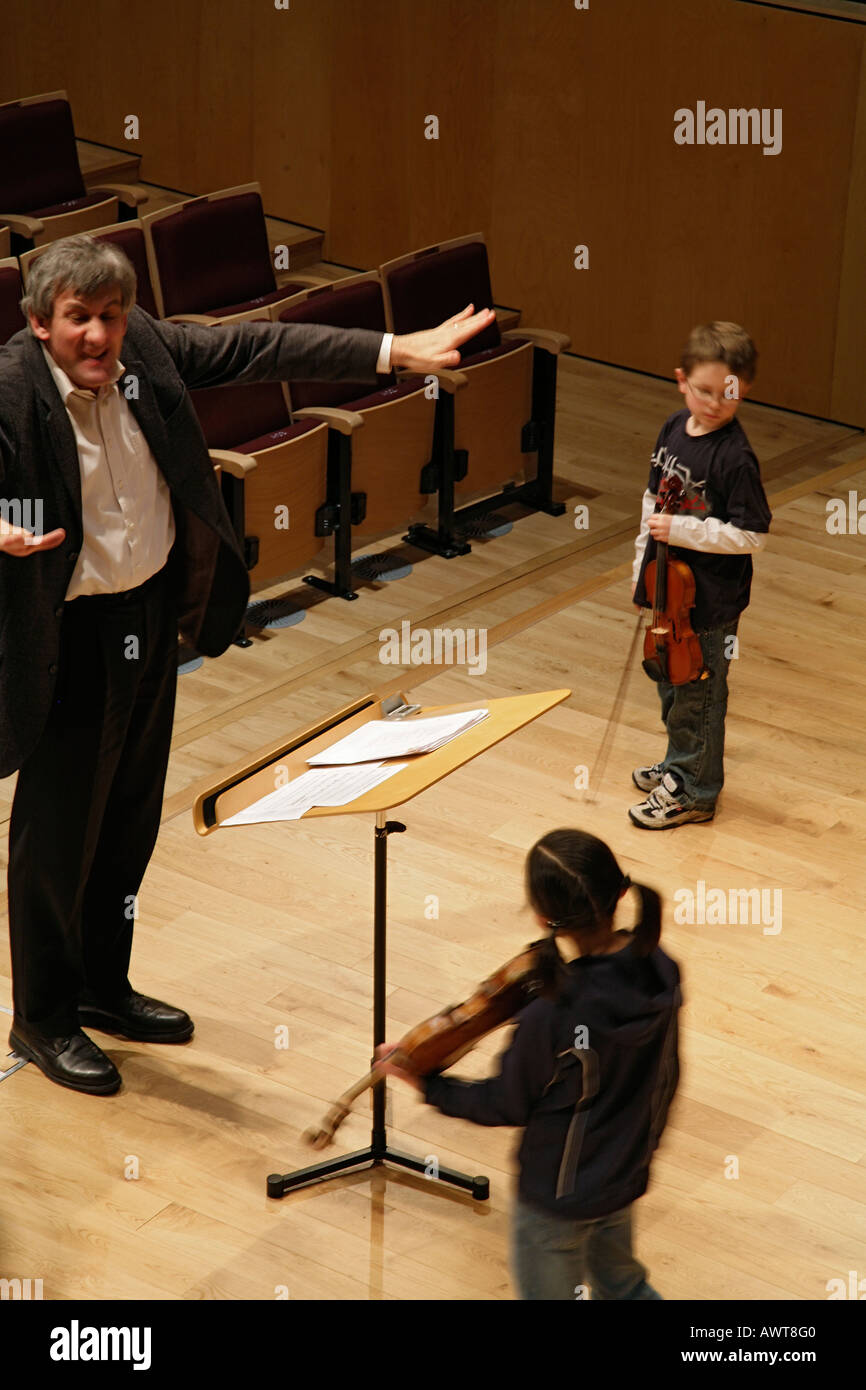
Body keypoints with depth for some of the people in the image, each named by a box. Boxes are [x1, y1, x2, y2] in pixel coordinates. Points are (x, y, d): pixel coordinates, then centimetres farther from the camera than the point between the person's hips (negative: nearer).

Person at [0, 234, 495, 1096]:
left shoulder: (143, 348, -3)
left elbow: (256, 350, 1)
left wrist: (393, 351, 0)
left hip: (152, 614, 7)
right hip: (69, 638, -7)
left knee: (131, 819, 20)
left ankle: (104, 988, 39)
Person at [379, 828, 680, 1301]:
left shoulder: (549, 1018, -36)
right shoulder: (659, 971, -17)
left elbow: (506, 1106, -17)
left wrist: (427, 1086, -5)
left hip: (557, 1196, -6)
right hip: (626, 1178, 6)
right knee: (621, 1284, 32)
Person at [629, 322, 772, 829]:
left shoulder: (735, 457, -23)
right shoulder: (675, 429, 1)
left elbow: (752, 535, -22)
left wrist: (681, 530, -24)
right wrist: (643, 563, 15)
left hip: (712, 599, -8)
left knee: (698, 692, 6)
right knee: (673, 683, 24)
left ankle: (694, 791, 20)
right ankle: (680, 763, 43)